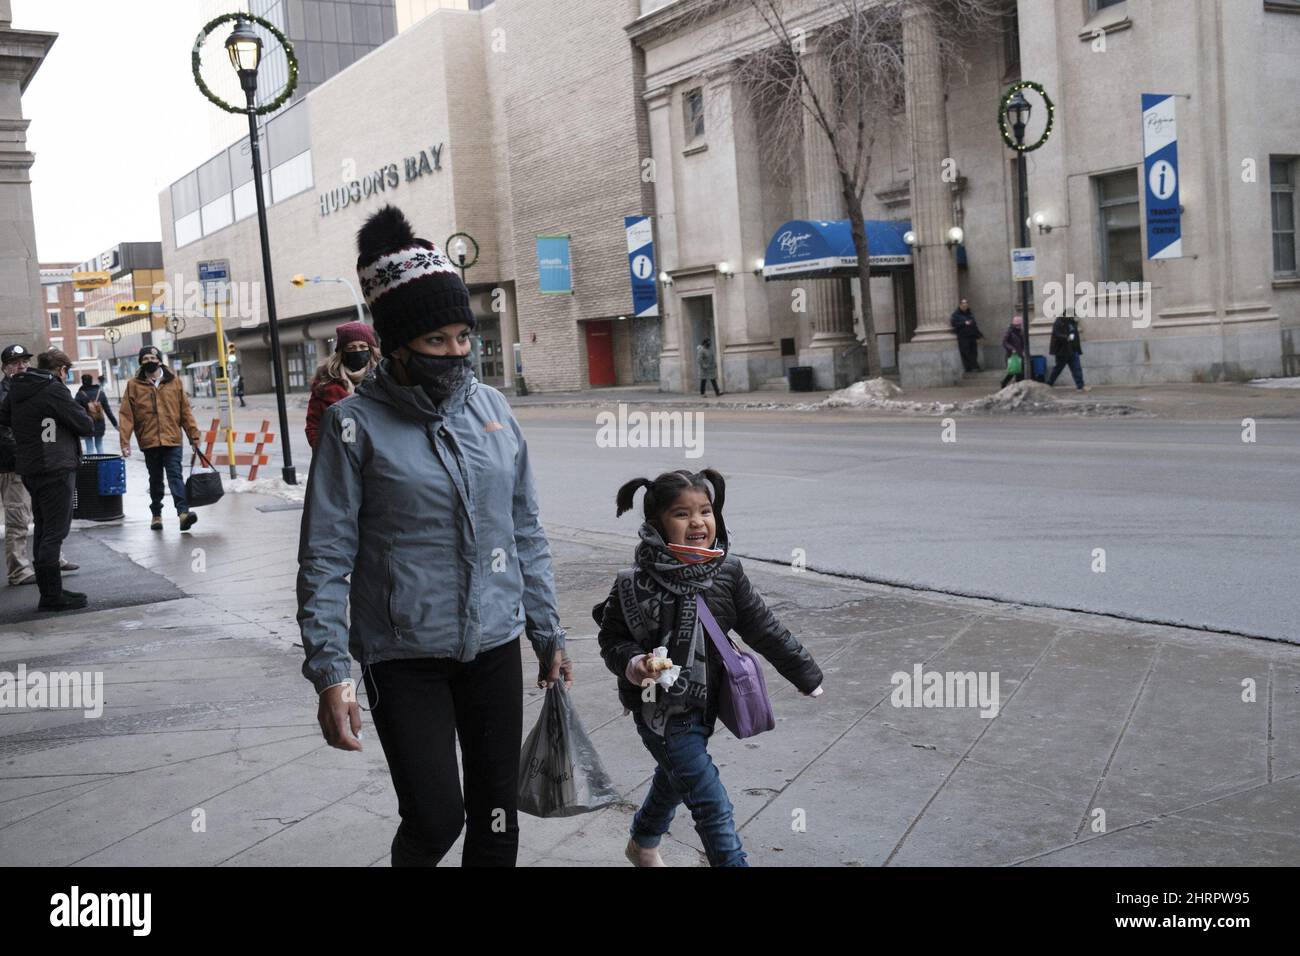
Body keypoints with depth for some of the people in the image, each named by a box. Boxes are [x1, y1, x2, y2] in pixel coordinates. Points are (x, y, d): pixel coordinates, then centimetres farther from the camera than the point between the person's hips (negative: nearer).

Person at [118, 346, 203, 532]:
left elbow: (185, 411, 8)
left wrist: (194, 436, 5)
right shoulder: (134, 385, 3)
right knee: (155, 479, 12)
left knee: (175, 475, -12)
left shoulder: (174, 382, 6)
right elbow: (126, 415, 0)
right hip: (149, 442, 1)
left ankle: (183, 512, -23)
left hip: (172, 439, -1)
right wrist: (125, 442, -7)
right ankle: (156, 514, 24)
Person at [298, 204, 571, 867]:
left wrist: (548, 633, 12)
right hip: (404, 658, -4)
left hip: (494, 645, 4)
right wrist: (331, 673, -15)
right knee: (435, 820, -6)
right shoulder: (356, 425, -8)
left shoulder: (492, 407, 4)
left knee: (498, 819, 10)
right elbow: (325, 559, -9)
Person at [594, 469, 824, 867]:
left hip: (705, 703, 6)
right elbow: (612, 639, -8)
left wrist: (807, 676, 6)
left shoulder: (726, 572, -7)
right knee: (713, 807, -7)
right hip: (661, 711, -6)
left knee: (674, 780, 28)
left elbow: (764, 628, 1)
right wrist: (632, 663, -29)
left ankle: (643, 844, 55)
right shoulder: (637, 586, -19)